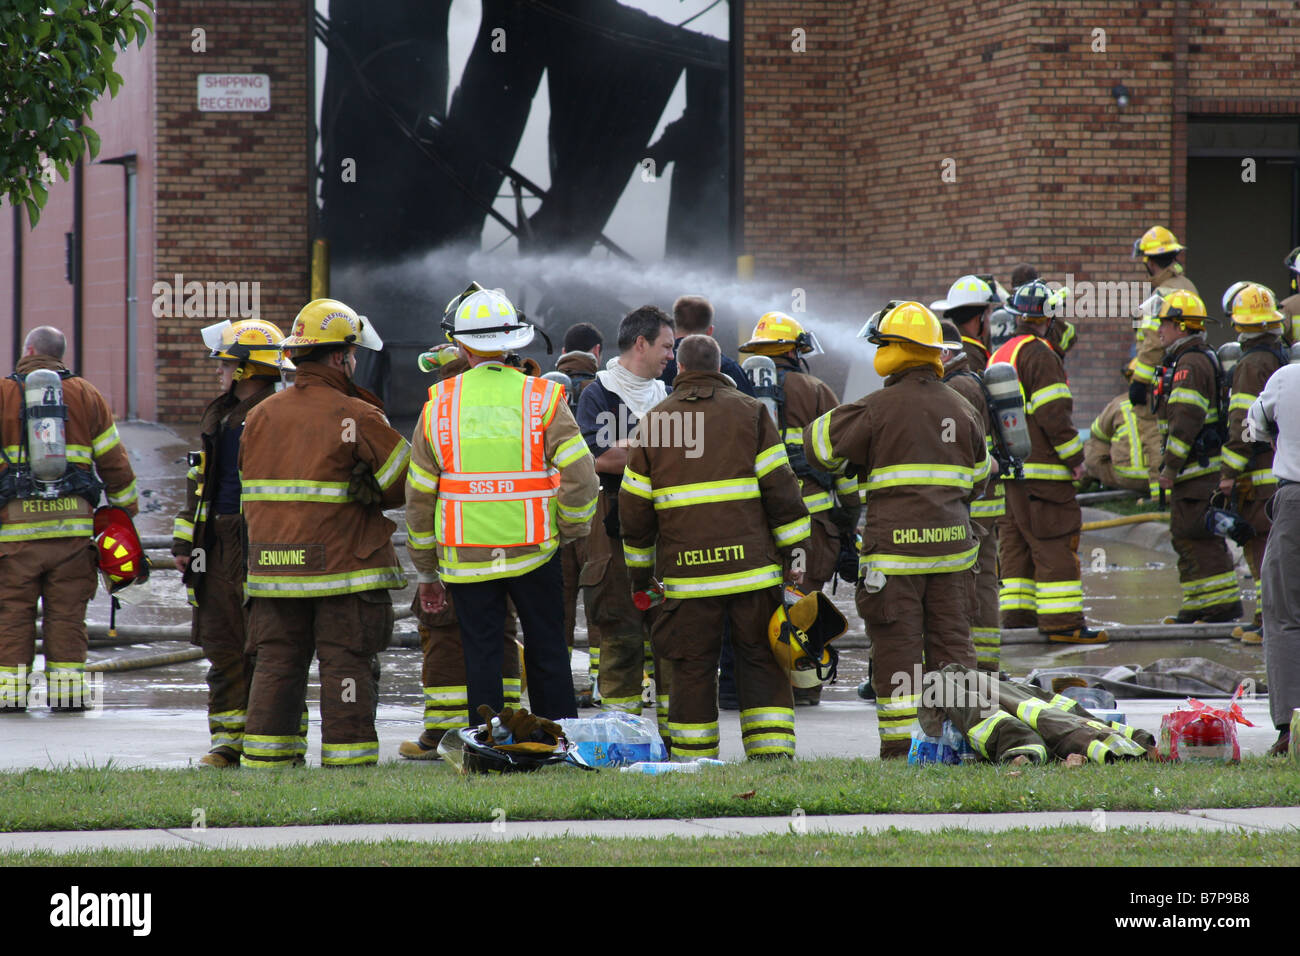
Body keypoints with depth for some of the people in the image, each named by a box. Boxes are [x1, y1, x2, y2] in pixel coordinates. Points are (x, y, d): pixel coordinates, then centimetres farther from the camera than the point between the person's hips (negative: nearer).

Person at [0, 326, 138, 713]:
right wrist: (126, 509, 19)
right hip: (73, 522, 2)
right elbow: (113, 460, 10)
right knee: (67, 612, 6)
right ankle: (66, 689, 3)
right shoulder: (86, 394, 11)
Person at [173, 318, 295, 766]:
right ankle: (229, 740, 13)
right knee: (223, 648, 8)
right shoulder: (218, 415, 18)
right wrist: (184, 542, 17)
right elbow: (199, 482, 23)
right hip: (219, 544, 8)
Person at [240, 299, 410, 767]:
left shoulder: (260, 416, 9)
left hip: (272, 568, 5)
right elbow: (406, 482, -5)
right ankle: (347, 761, 1)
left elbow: (250, 493, 15)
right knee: (346, 666, 0)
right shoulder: (358, 418, -9)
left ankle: (265, 757, 9)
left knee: (276, 664, 10)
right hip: (344, 569, -5)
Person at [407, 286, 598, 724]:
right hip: (534, 555, 0)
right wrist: (570, 530, 6)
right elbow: (580, 477, -12)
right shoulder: (542, 398, -4)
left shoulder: (439, 404, 1)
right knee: (547, 655, 11)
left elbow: (419, 496, 5)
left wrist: (426, 572, 13)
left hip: (465, 559, 0)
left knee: (481, 658, 6)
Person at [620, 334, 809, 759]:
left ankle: (692, 761, 8)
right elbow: (779, 486, -1)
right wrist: (791, 552, 4)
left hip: (688, 572, 1)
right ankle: (773, 756, -1)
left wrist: (640, 569, 19)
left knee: (693, 668, 7)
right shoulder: (750, 412, 4)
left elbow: (634, 506, 9)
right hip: (752, 565, 0)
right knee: (761, 662, 6)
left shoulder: (654, 421, 8)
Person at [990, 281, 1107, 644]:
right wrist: (1075, 457, -12)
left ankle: (1017, 614, 12)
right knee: (1054, 545, -8)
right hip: (1039, 469, -9)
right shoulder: (1037, 354, -12)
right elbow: (1053, 413, -18)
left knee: (1014, 543, 12)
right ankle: (1061, 620, -11)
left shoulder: (999, 355, 17)